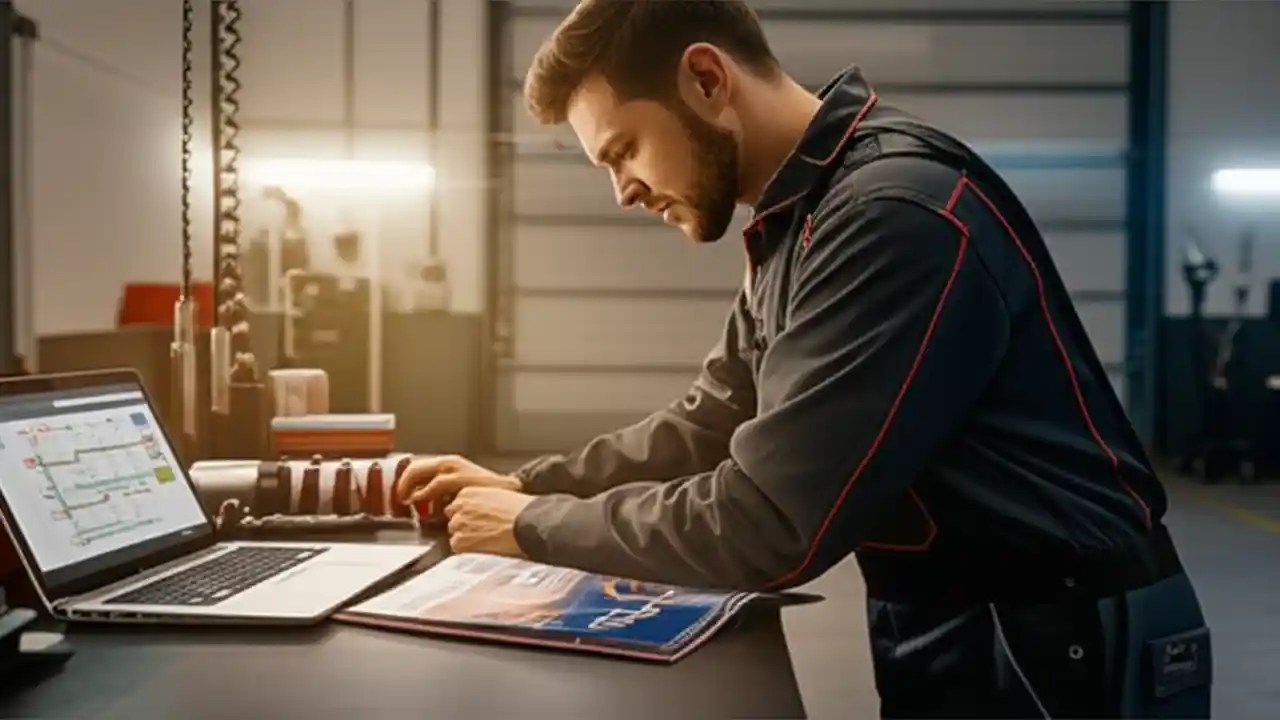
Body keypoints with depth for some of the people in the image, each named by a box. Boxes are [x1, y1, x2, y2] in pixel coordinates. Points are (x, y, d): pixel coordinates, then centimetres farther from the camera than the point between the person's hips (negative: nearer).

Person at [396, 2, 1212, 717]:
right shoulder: (797, 227, 6)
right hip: (948, 629, 8)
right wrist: (524, 486, 5)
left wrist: (534, 528, -14)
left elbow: (769, 527, -26)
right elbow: (708, 425, 16)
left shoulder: (899, 211, -26)